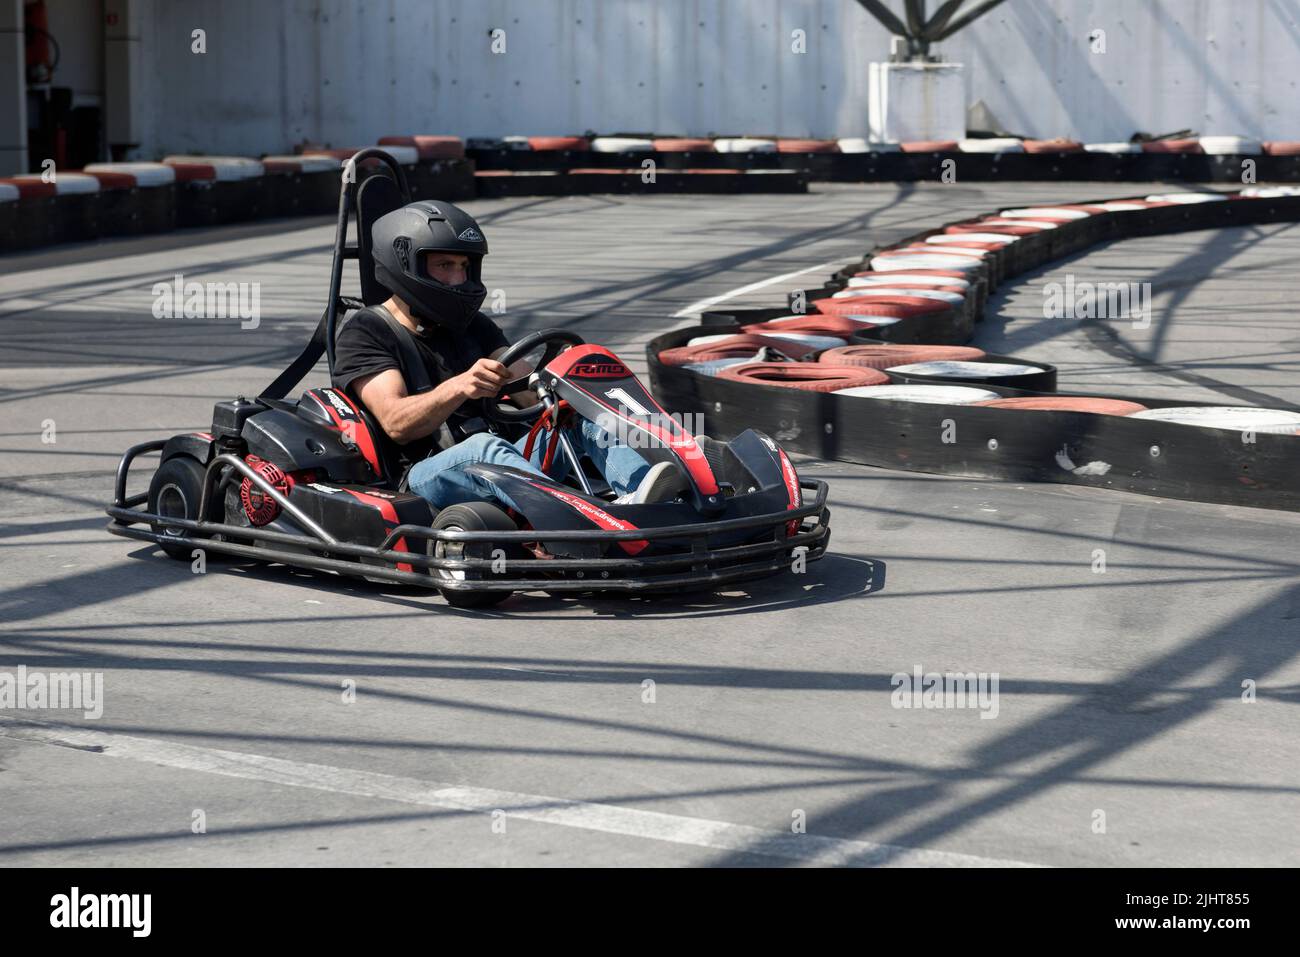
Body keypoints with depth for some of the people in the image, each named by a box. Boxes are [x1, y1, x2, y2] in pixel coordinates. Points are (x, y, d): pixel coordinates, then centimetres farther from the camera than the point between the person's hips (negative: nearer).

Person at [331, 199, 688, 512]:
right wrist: (458, 387, -32)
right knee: (484, 447, -36)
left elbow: (531, 391, 7)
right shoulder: (366, 334, 2)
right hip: (422, 480, -6)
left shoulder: (472, 326, 21)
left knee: (586, 418, -15)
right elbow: (396, 423, -14)